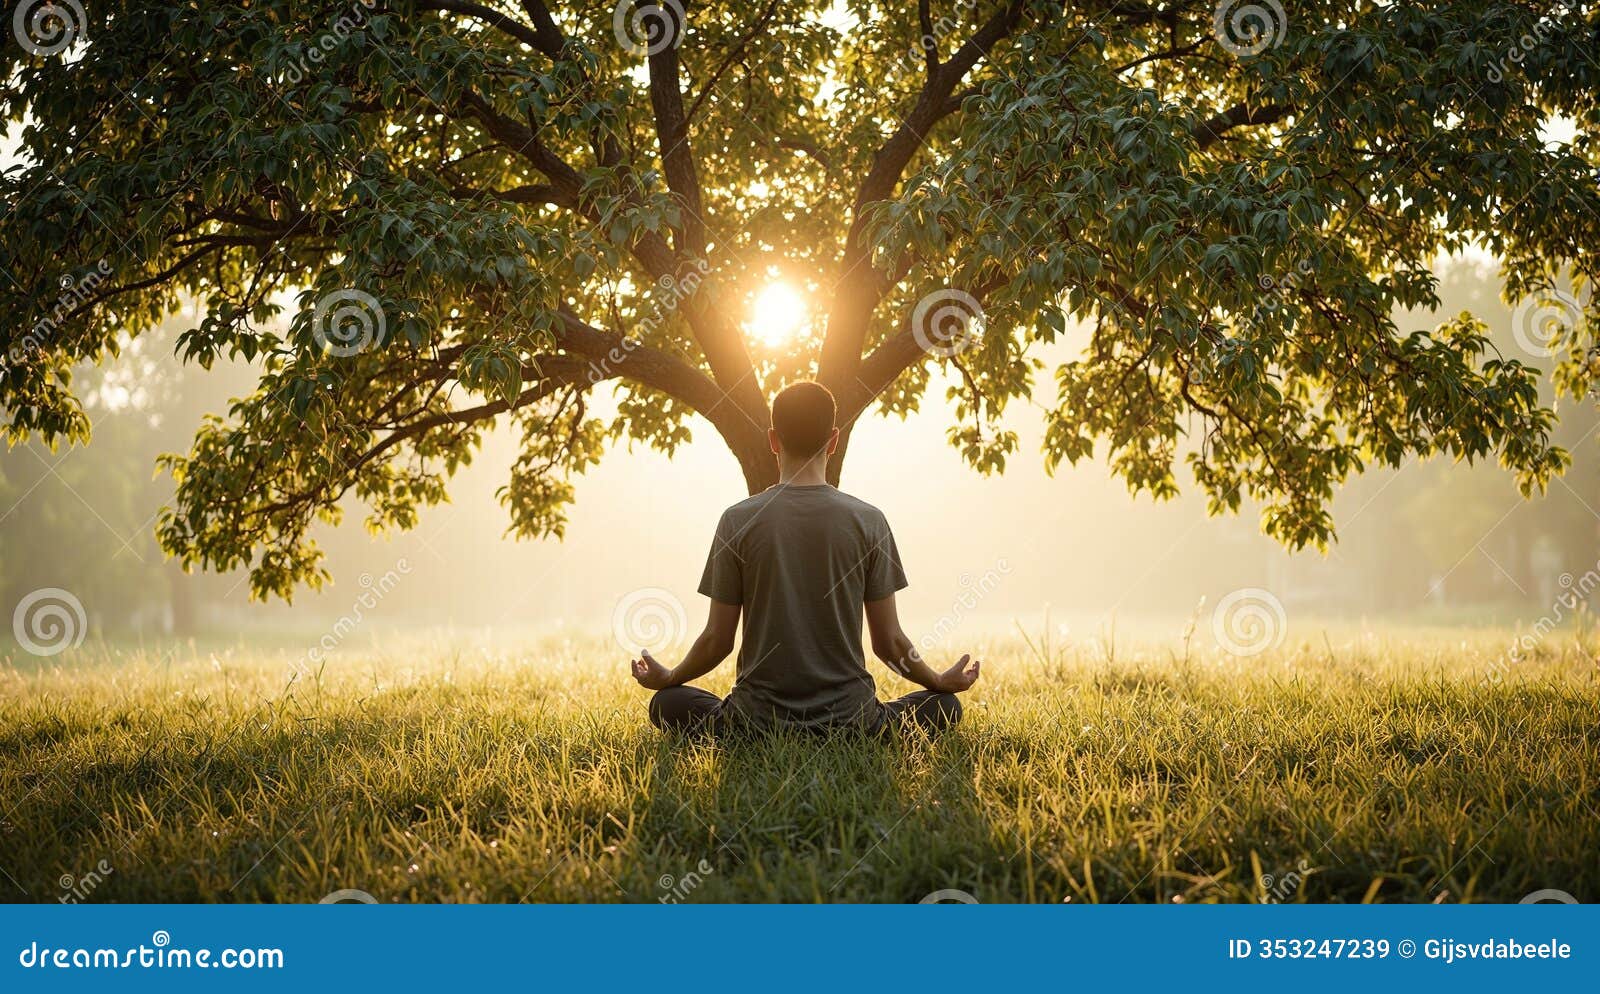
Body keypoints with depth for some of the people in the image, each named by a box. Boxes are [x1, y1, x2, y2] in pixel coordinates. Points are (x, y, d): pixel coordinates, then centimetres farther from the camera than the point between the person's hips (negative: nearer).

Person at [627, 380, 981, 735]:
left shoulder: (737, 520, -5)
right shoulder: (868, 521, -4)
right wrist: (942, 681, 20)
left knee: (667, 704, 26)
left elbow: (717, 639, -1)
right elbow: (888, 641, 0)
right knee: (944, 706, 24)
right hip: (848, 717, 0)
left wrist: (667, 678, 20)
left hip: (758, 718, 0)